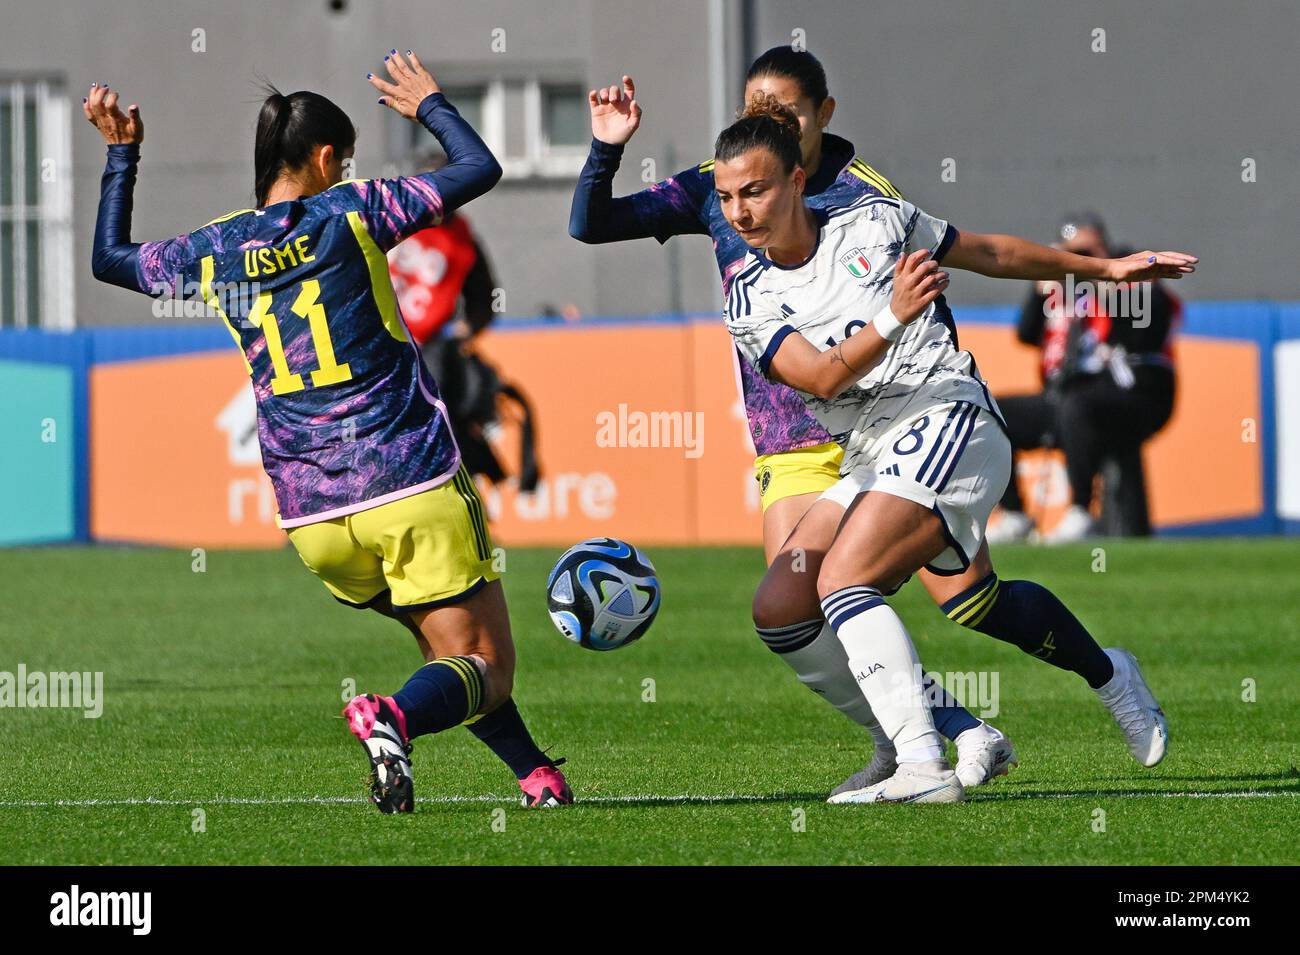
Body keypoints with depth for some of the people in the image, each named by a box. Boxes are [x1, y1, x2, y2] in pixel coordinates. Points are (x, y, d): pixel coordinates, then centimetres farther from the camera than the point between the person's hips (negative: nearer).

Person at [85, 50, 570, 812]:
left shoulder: (213, 253, 8)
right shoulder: (348, 213, -3)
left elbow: (110, 259, 27)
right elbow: (481, 169, 2)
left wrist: (122, 154, 34)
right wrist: (431, 105, 19)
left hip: (312, 520, 5)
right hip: (414, 490, -5)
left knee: (454, 652, 24)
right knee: (487, 669, -4)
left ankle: (537, 775, 16)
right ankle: (396, 717, -33)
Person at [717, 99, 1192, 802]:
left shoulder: (877, 223, 2)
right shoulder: (748, 303, 7)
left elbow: (990, 253, 17)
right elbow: (823, 378, -10)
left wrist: (1103, 267, 24)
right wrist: (893, 318, -26)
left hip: (946, 421, -6)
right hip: (866, 462, 6)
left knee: (841, 582, -24)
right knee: (778, 607, -7)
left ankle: (925, 769, -32)